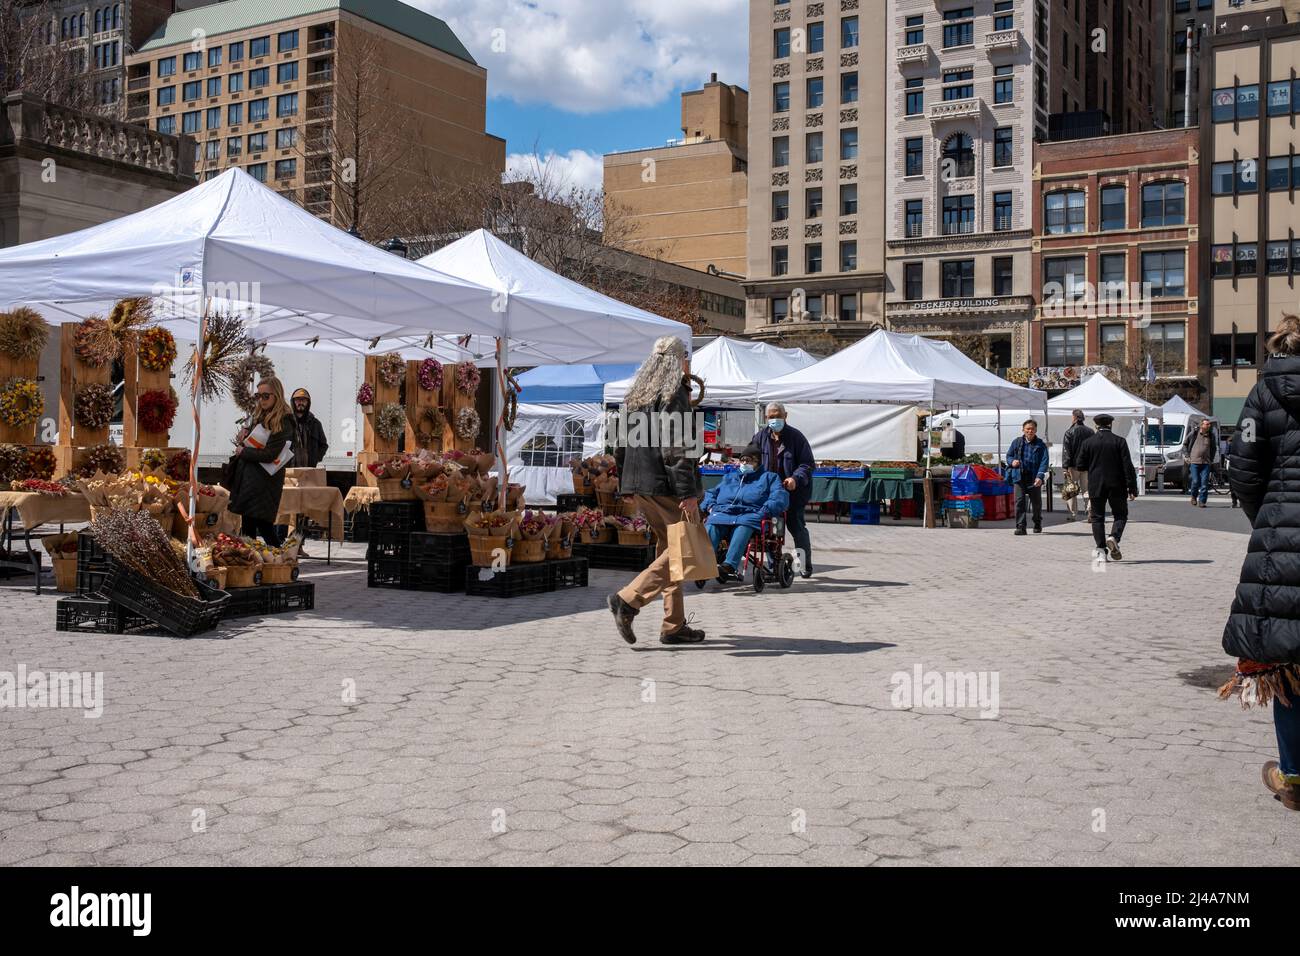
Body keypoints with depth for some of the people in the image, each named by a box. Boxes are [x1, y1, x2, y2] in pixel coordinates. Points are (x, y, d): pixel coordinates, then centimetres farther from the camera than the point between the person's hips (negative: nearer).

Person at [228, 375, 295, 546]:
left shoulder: (283, 422, -15)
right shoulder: (260, 415, 12)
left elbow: (269, 454, -21)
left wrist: (243, 452, -9)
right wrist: (245, 431, 4)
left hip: (264, 481, -9)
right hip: (247, 476, 9)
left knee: (264, 526, -9)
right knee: (248, 526, 11)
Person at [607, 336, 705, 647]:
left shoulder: (635, 395, 16)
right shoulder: (673, 393, -10)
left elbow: (620, 444, 19)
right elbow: (675, 448, -18)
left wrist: (626, 484, 23)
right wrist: (687, 492, -19)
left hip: (638, 485, 9)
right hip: (664, 484, -9)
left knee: (668, 548, 14)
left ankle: (674, 626, 15)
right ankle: (627, 600, -14)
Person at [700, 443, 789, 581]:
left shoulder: (768, 477, 26)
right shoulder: (728, 477, 39)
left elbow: (780, 497, 8)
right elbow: (711, 493, 37)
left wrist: (764, 511, -10)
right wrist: (710, 506, 12)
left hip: (750, 514, -3)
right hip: (722, 513, 3)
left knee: (743, 527, -41)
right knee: (711, 527, -33)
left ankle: (730, 565, -59)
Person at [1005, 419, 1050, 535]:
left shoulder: (1041, 445, 2)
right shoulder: (1017, 442, 8)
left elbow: (1044, 462, -6)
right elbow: (1008, 455, 16)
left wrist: (1040, 476, -19)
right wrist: (1012, 461, -8)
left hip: (1034, 479, 0)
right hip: (1019, 477, 0)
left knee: (1036, 502, 12)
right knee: (1020, 501, -9)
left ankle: (1037, 525, 32)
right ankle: (1020, 526, -9)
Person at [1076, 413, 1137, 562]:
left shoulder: (1088, 443, -2)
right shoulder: (1120, 442, -5)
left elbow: (1080, 464, 0)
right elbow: (1128, 466, -8)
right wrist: (1132, 488, -5)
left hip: (1096, 486, 1)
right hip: (1116, 486, -1)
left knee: (1097, 517, 8)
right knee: (1120, 515, 13)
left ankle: (1101, 550, 2)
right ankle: (1114, 537, -14)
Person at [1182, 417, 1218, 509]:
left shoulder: (1211, 435, 7)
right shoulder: (1194, 433, -1)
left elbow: (1214, 448, 22)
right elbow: (1185, 444, 9)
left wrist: (1211, 459, 13)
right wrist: (1187, 456, 2)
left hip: (1206, 463, 2)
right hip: (1194, 462, -2)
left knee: (1204, 483, -4)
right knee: (1195, 481, -5)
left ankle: (1202, 501, 2)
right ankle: (1193, 497, 20)